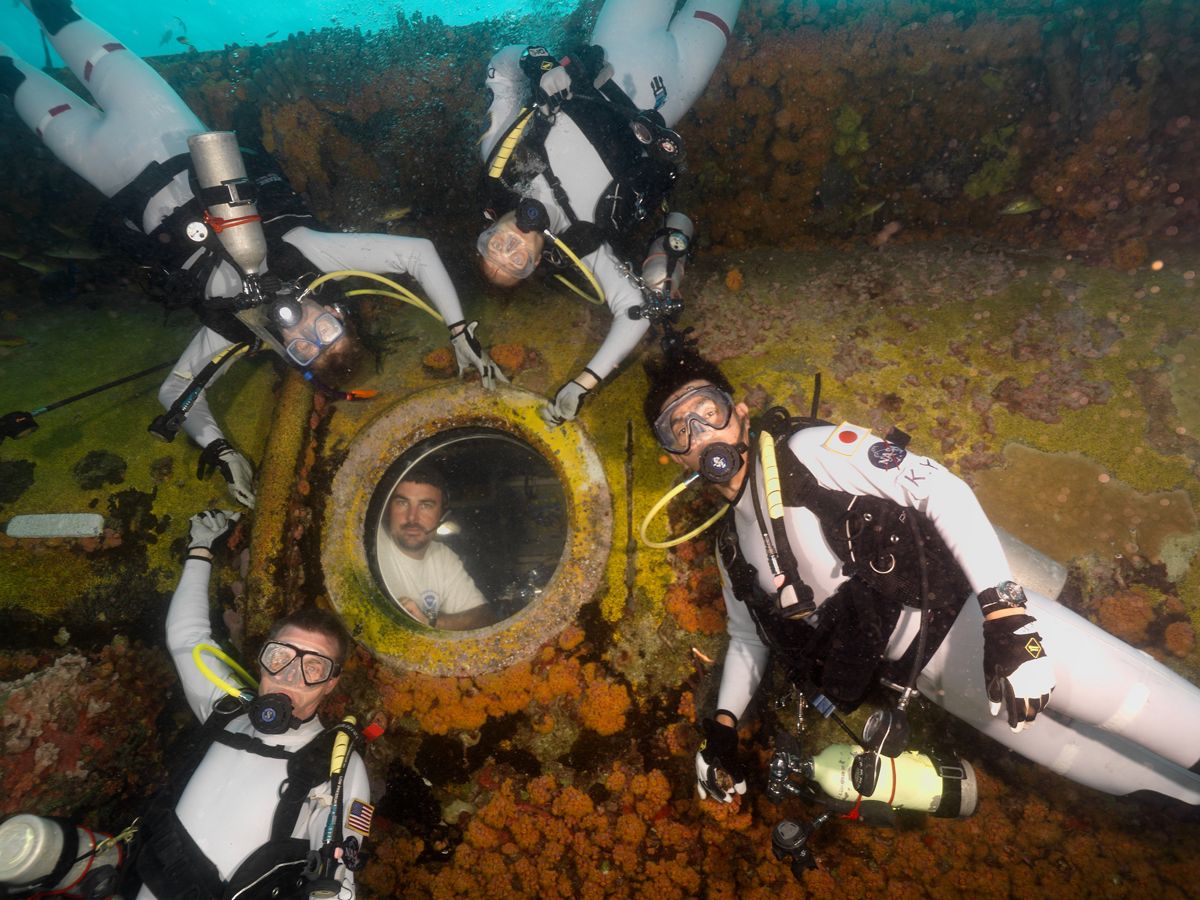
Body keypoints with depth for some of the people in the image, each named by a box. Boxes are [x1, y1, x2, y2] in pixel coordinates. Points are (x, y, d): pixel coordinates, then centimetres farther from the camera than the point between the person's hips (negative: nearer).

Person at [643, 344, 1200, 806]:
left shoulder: (808, 448, -6)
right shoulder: (732, 547, 12)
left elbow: (939, 490, -12)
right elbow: (748, 638, 24)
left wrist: (1004, 611, -23)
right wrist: (722, 725, 9)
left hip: (962, 613, -4)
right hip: (930, 678, 5)